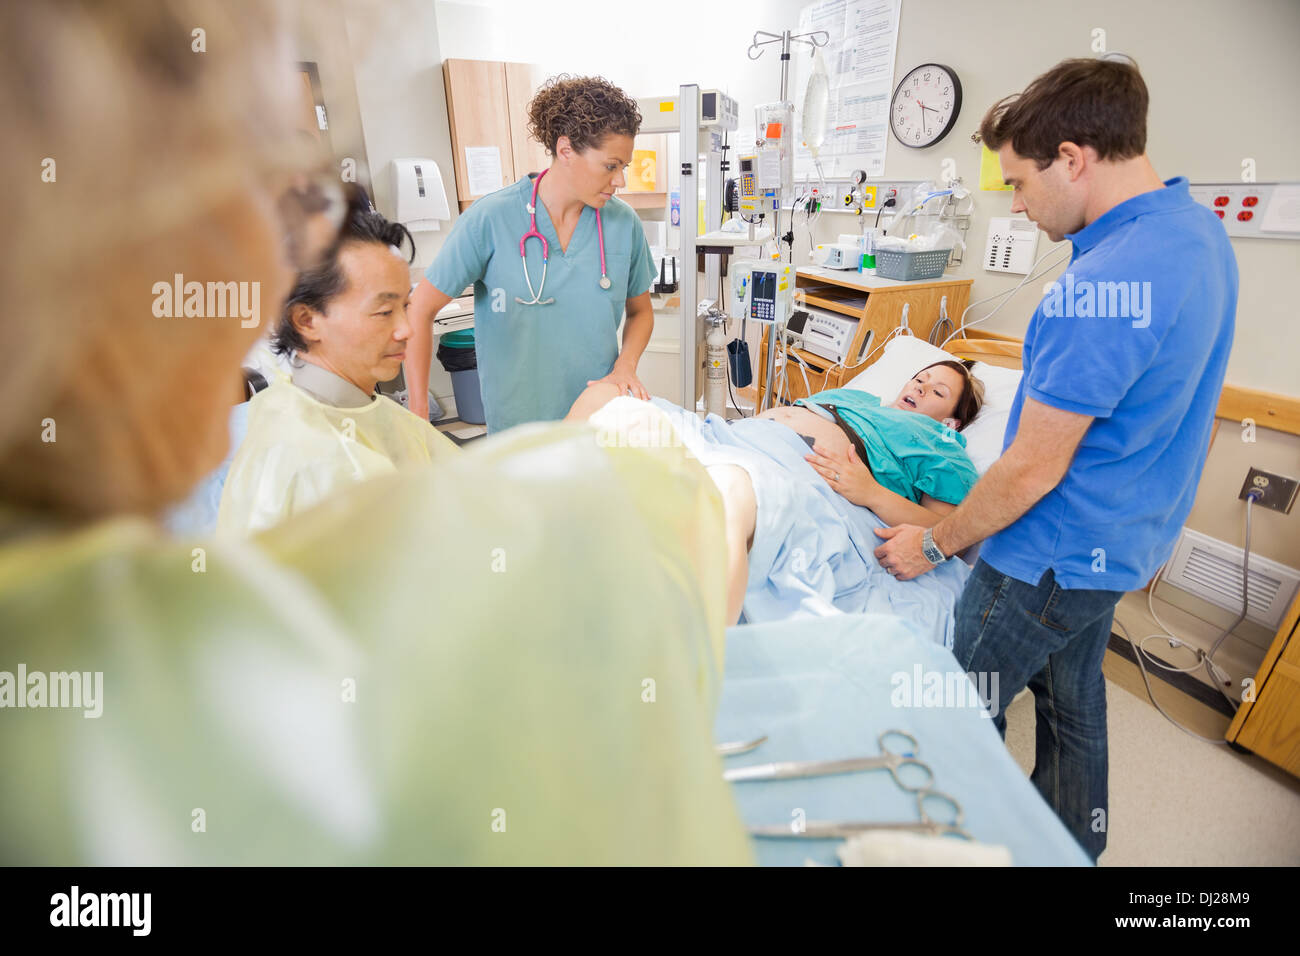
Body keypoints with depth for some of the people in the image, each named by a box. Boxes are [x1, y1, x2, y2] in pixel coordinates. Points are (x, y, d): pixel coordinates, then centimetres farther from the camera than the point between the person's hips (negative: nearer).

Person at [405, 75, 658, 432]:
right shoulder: (490, 219, -12)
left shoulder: (624, 223, -2)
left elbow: (640, 311, 11)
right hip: (516, 424, -3)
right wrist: (418, 415, -10)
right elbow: (420, 310, -6)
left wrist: (626, 367, -9)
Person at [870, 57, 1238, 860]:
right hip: (1124, 540, 10)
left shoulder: (1099, 288, -29)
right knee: (1072, 698, 26)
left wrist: (936, 544, -11)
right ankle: (1075, 843, 49)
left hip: (1051, 561, -10)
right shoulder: (1200, 232, 3)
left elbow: (1033, 469, -25)